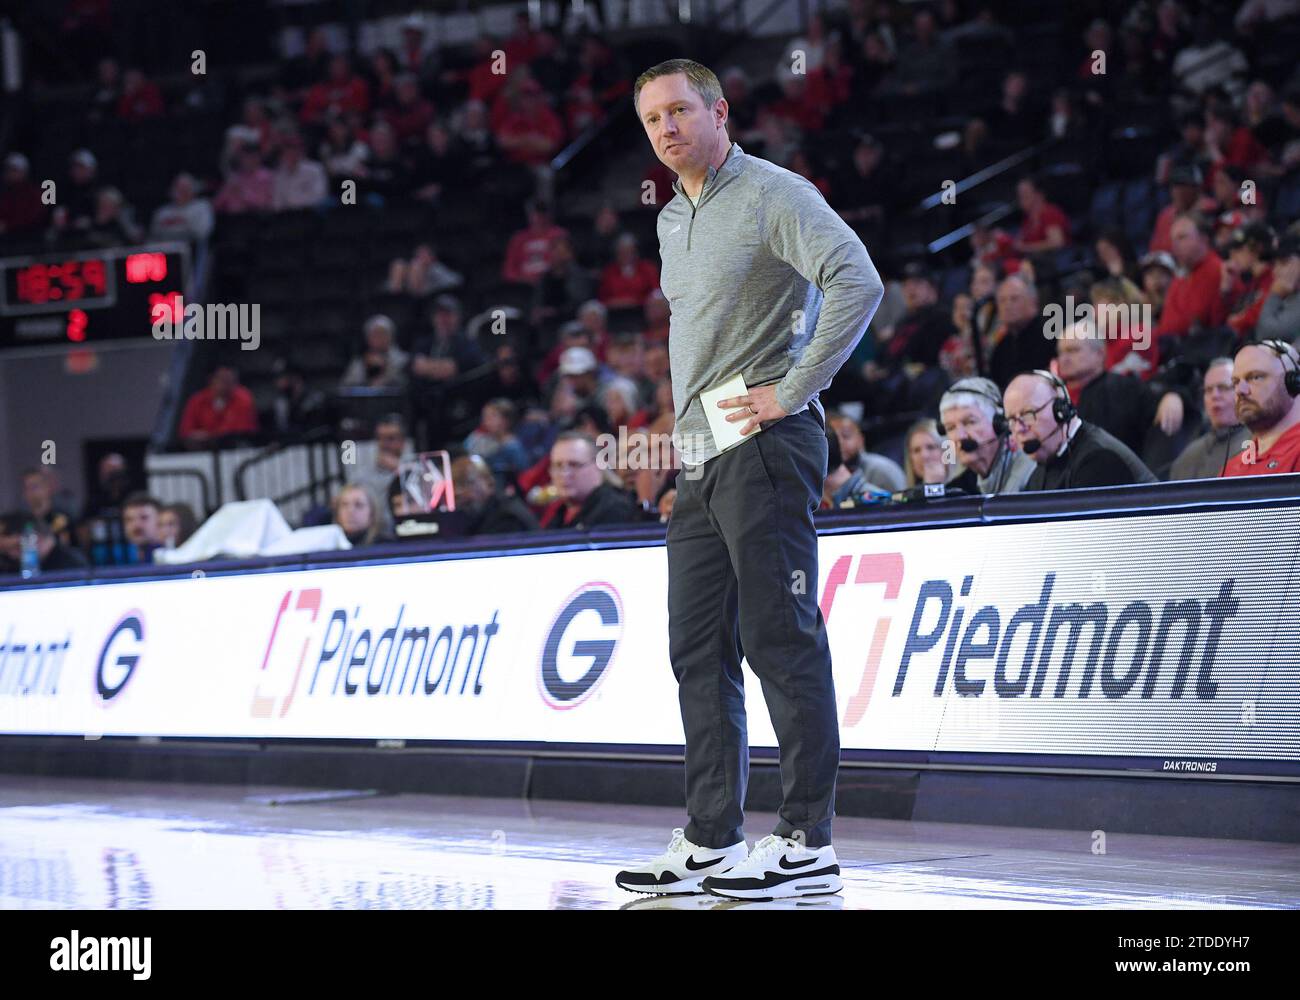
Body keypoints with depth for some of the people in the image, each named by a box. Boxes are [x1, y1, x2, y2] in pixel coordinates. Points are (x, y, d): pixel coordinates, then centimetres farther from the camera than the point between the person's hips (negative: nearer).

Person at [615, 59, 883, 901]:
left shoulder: (773, 195, -7)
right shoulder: (673, 222, 19)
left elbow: (858, 283, -21)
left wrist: (793, 390, -19)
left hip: (764, 448, -9)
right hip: (700, 456, 9)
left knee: (783, 641, -9)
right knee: (700, 650, 8)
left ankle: (809, 844, -7)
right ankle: (712, 843, 12)